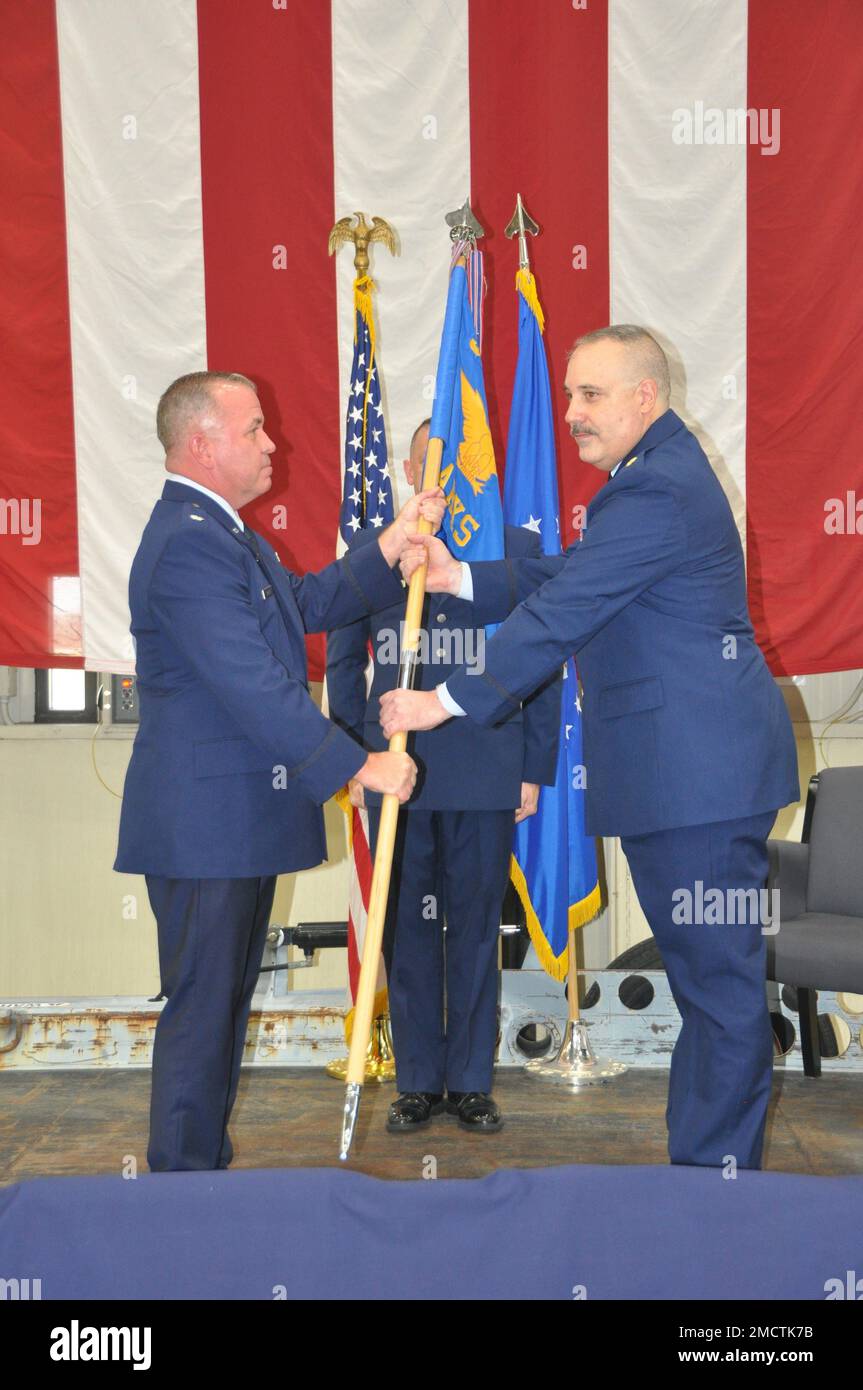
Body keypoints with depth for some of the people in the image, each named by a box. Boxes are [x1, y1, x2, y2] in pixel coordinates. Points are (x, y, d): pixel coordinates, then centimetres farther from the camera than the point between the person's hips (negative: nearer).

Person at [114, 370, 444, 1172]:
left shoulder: (223, 533, 15)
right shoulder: (188, 542, -20)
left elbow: (308, 603, 19)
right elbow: (255, 686, -26)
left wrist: (396, 542, 11)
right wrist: (359, 766, -22)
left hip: (241, 815, 11)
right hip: (205, 821, -11)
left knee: (225, 1000, 18)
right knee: (201, 1007, -2)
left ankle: (206, 1166, 30)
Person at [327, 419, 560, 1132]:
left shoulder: (518, 550, 4)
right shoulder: (369, 552, 8)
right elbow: (343, 662, 11)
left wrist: (535, 769, 1)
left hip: (487, 776, -1)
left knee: (476, 928, 8)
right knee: (406, 931, 8)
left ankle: (471, 1081, 21)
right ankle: (418, 1081, 21)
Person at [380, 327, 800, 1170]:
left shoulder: (656, 491, -17)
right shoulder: (657, 476, 19)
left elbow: (560, 612, -19)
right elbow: (559, 579, 17)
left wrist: (450, 702, -13)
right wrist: (461, 578, 4)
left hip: (699, 773, -11)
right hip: (679, 770, 11)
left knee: (718, 980, -2)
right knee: (709, 977, 16)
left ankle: (713, 1164, 8)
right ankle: (715, 1154, 27)